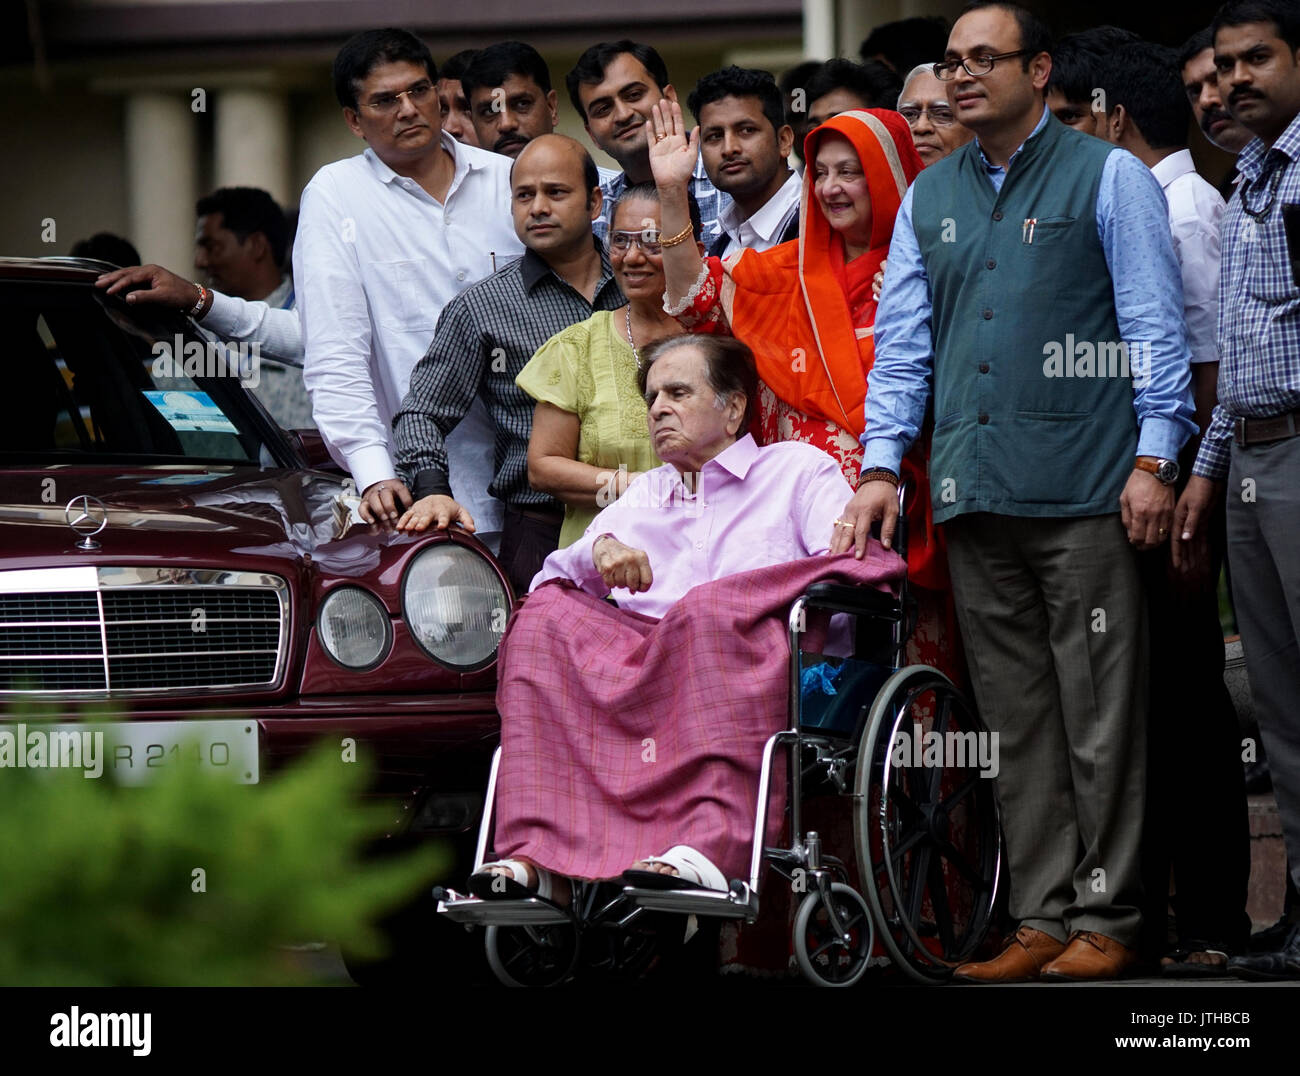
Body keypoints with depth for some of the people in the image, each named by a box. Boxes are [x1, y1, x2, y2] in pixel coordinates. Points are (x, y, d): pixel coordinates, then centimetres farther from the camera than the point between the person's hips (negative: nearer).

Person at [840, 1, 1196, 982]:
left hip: (1086, 493, -5)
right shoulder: (930, 199, 17)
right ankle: (1043, 917, 9)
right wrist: (882, 466, 8)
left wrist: (1153, 460, -8)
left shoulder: (1109, 178, 4)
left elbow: (1155, 330, 0)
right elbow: (902, 341, 18)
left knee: (1099, 715, -4)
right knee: (1016, 718, 6)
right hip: (975, 493, 5)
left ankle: (1105, 920, 1)